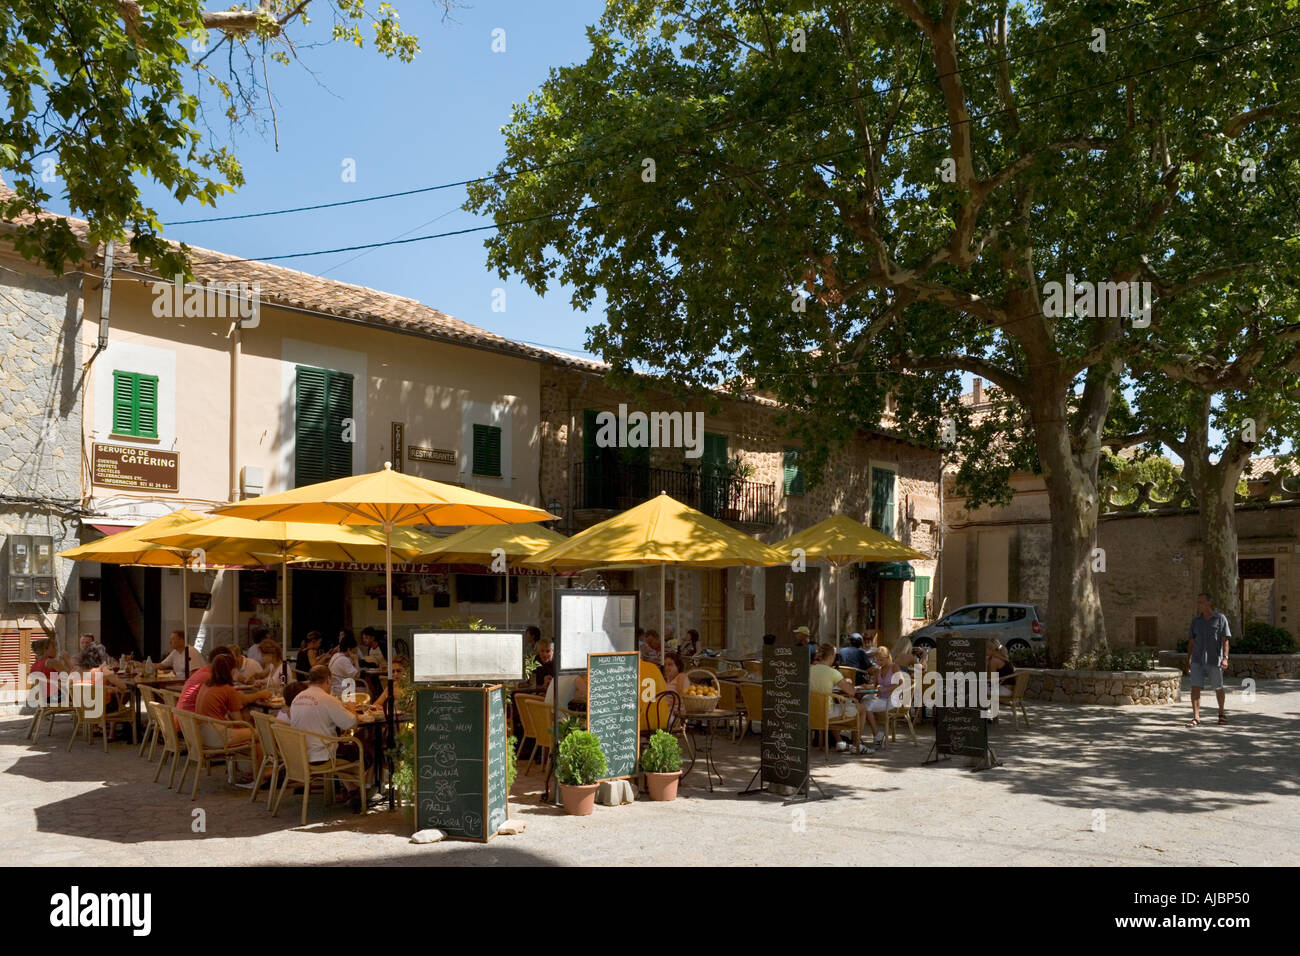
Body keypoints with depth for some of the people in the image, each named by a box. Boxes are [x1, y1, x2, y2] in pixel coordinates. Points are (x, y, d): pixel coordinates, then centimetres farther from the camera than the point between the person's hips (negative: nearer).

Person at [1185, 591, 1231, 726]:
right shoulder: (1196, 621, 8)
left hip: (1214, 660, -2)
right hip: (1197, 660, 2)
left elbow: (1225, 640, -6)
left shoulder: (1220, 618, -2)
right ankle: (1196, 717, -8)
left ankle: (1221, 712, 33)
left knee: (1218, 688, 10)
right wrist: (1188, 662, 9)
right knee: (1195, 687, -8)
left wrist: (1225, 658, -16)